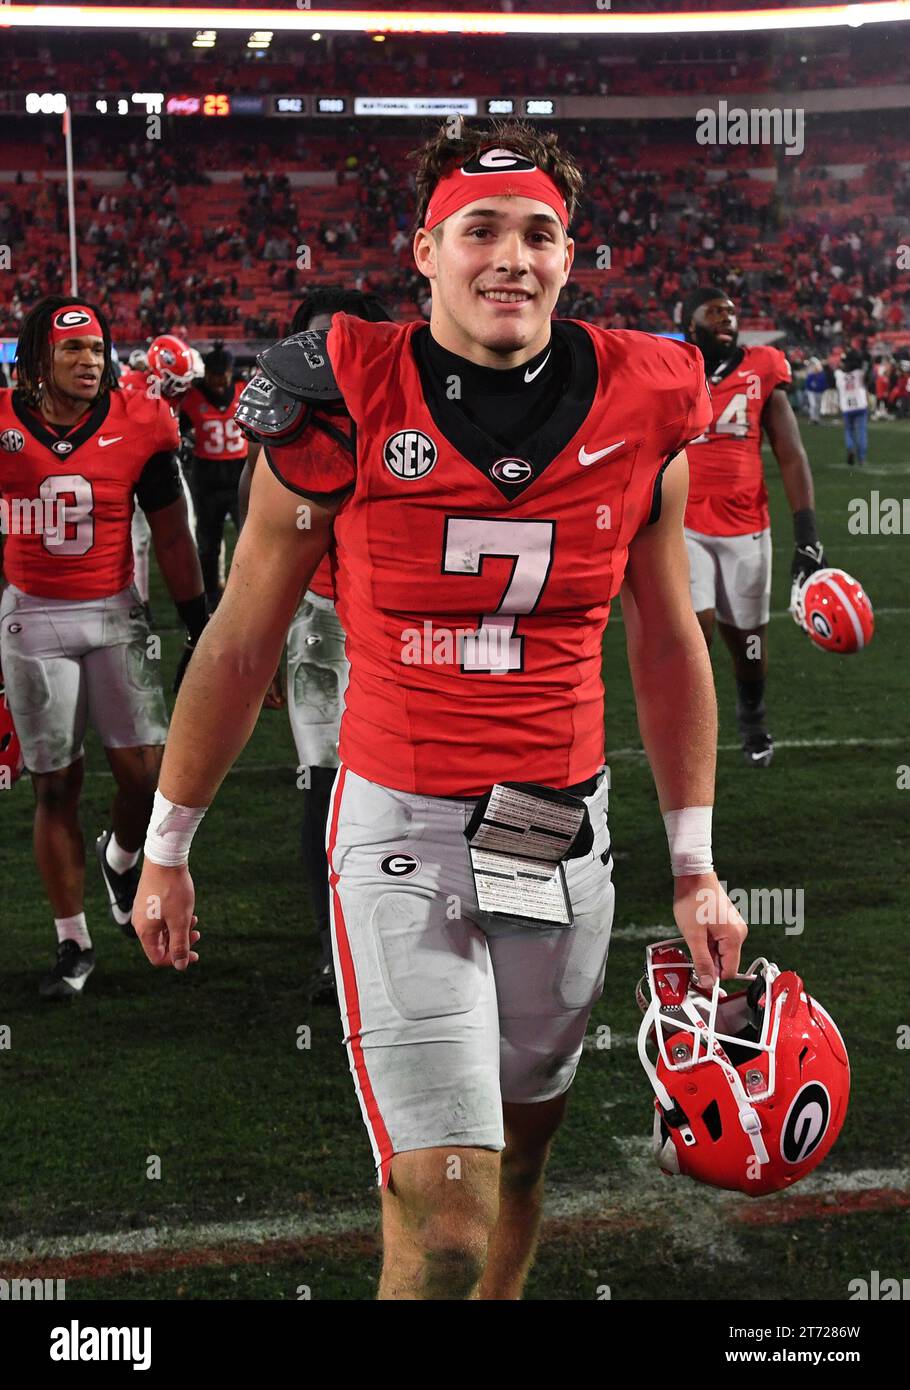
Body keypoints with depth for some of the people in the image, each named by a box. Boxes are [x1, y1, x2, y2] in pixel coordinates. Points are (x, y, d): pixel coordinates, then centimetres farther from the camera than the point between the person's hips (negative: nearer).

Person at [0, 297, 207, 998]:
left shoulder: (138, 426, -4)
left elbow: (172, 537, 3)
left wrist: (202, 629, 3)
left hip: (114, 612, 1)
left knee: (146, 773, -6)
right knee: (56, 783, 4)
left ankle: (121, 857, 30)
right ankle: (74, 943, 16)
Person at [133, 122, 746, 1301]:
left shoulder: (641, 408, 0)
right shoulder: (346, 407, -9)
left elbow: (667, 642, 10)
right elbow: (241, 642, 1)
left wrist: (694, 865, 11)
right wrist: (167, 846, 8)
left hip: (566, 828, 4)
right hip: (401, 826, -3)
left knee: (517, 1151, 19)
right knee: (446, 1227, -10)